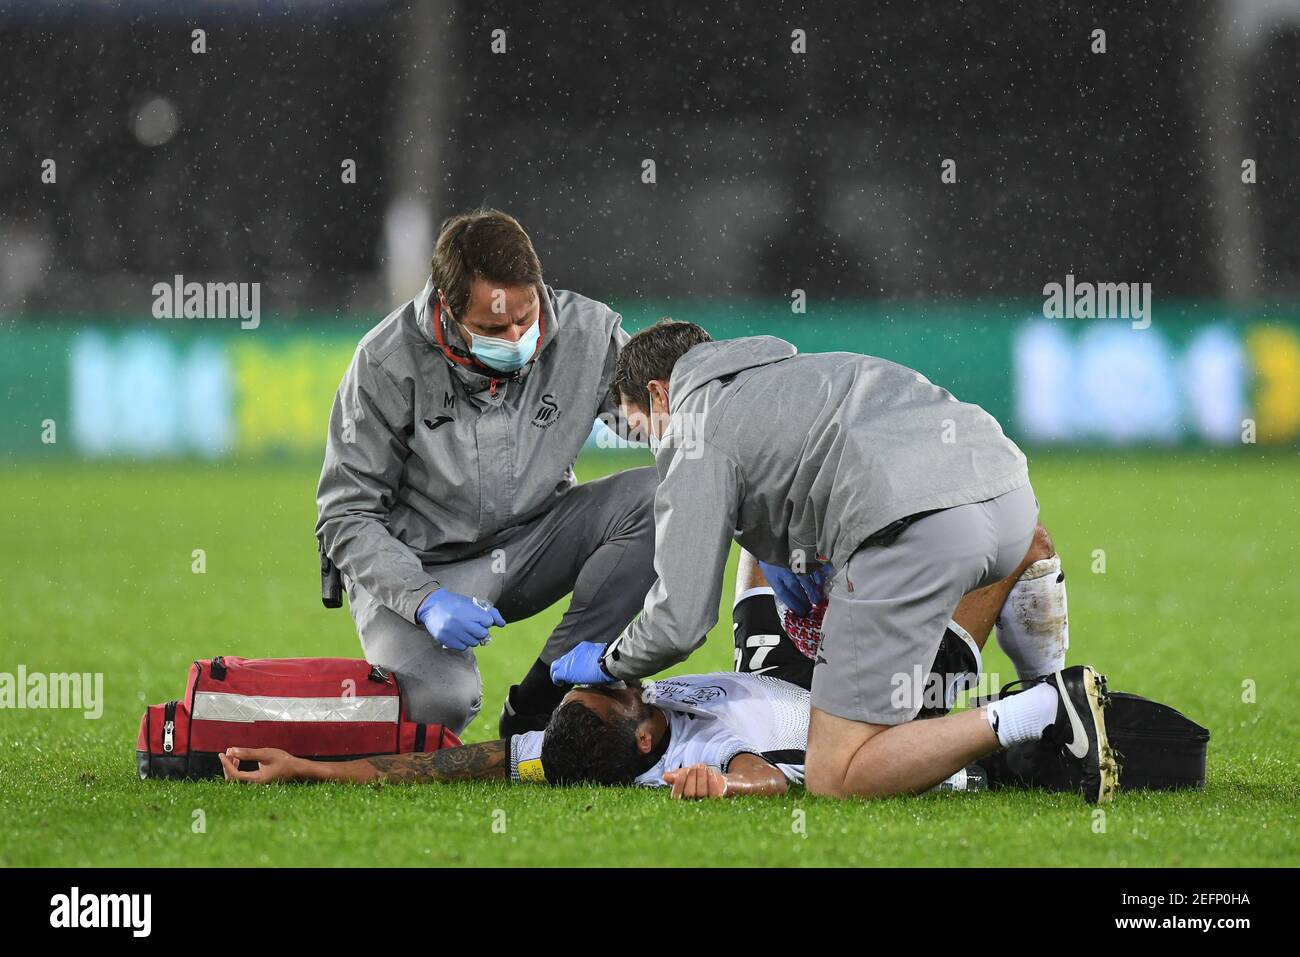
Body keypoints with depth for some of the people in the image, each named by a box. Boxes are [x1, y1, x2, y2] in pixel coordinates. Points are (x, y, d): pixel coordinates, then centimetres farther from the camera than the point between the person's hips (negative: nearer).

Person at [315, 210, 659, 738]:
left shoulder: (587, 333, -12)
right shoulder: (388, 362, -19)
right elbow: (346, 516, -14)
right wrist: (425, 600, -29)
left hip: (531, 545, 4)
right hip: (422, 564, -4)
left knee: (658, 497, -22)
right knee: (436, 705, -34)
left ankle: (537, 701, -15)